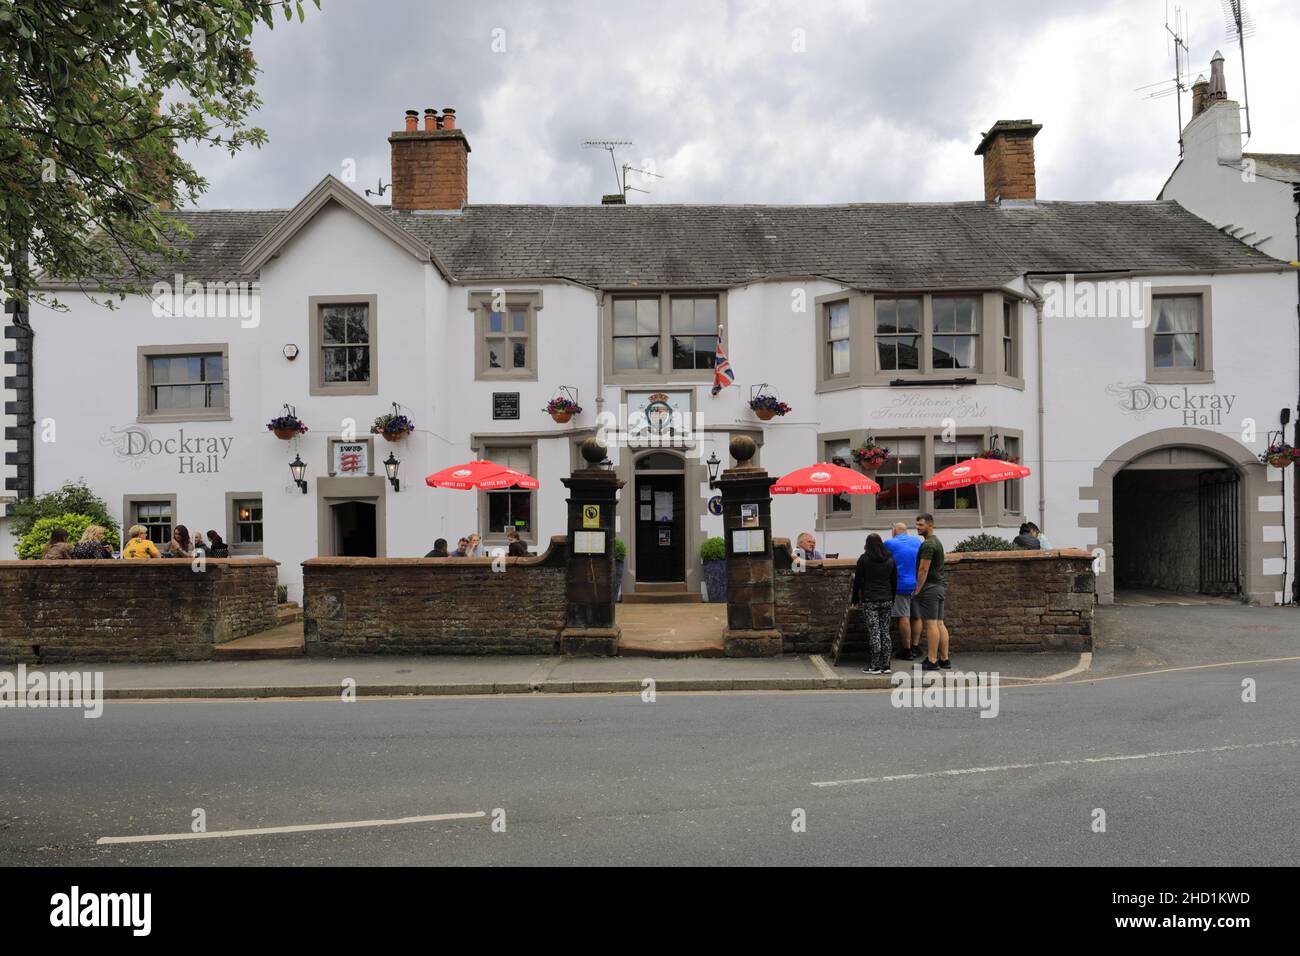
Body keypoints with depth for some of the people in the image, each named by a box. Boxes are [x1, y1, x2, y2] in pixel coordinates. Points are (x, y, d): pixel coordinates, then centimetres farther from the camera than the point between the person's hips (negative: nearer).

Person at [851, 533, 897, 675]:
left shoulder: (864, 559, -3)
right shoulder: (890, 560, 9)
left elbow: (858, 581, -2)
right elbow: (894, 582, 14)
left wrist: (855, 599, 7)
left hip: (870, 600, -4)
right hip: (887, 600, 4)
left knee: (874, 632, -4)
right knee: (885, 632, 7)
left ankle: (875, 666, -4)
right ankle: (886, 665, 7)